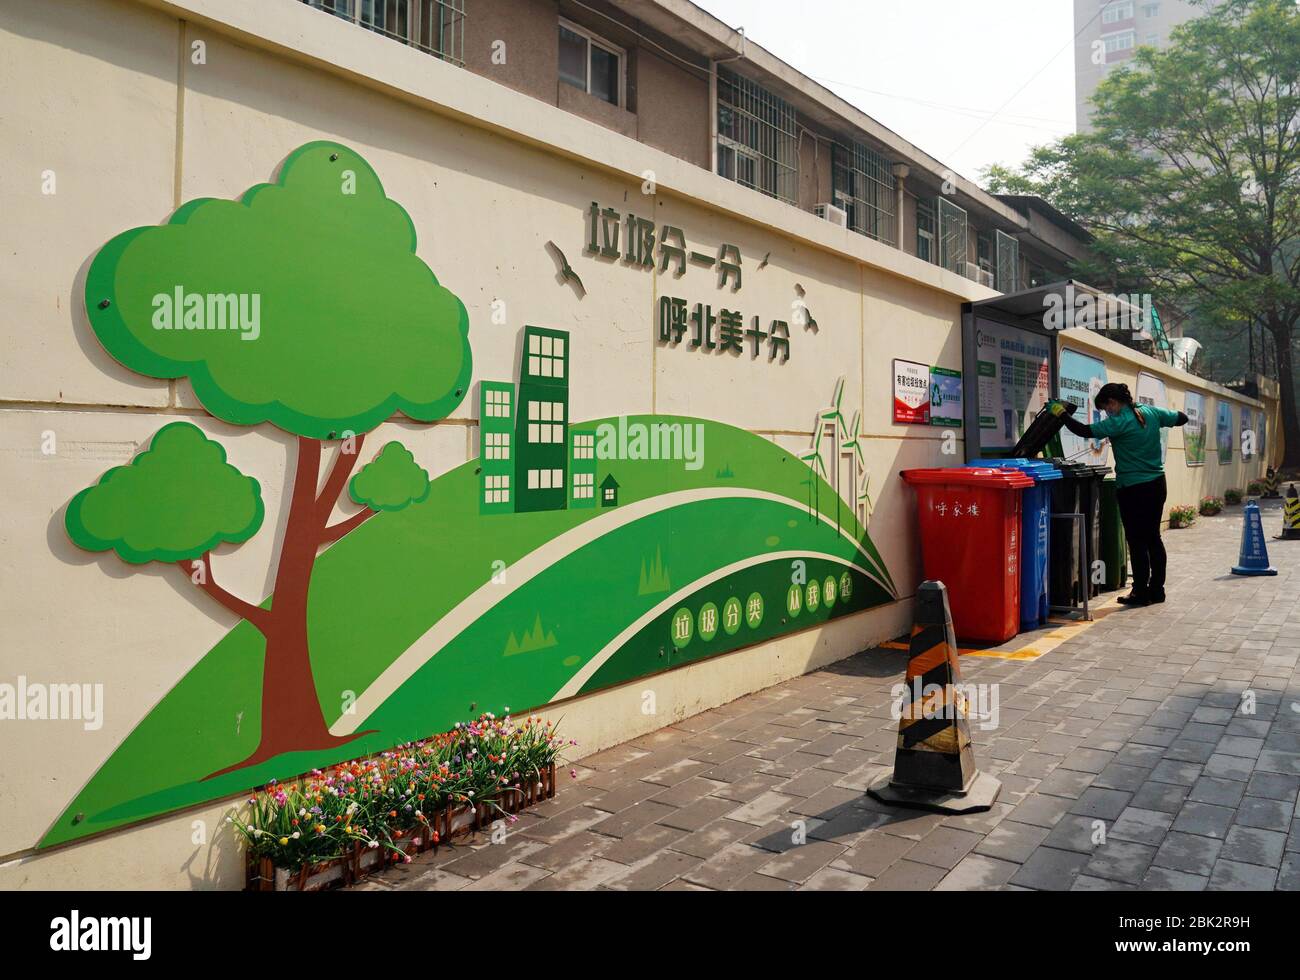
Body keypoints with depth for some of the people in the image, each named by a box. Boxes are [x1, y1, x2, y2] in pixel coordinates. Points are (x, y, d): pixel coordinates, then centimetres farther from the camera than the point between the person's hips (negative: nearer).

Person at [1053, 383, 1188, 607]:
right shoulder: (1151, 412, 5)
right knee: (1153, 538, 14)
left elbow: (1085, 431, -20)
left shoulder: (1119, 423, -15)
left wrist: (1062, 414, -9)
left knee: (1137, 541, 0)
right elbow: (1181, 418, 18)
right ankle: (1157, 590, 21)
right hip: (1157, 485, 7)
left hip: (1132, 488, -7)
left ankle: (1141, 593, 6)